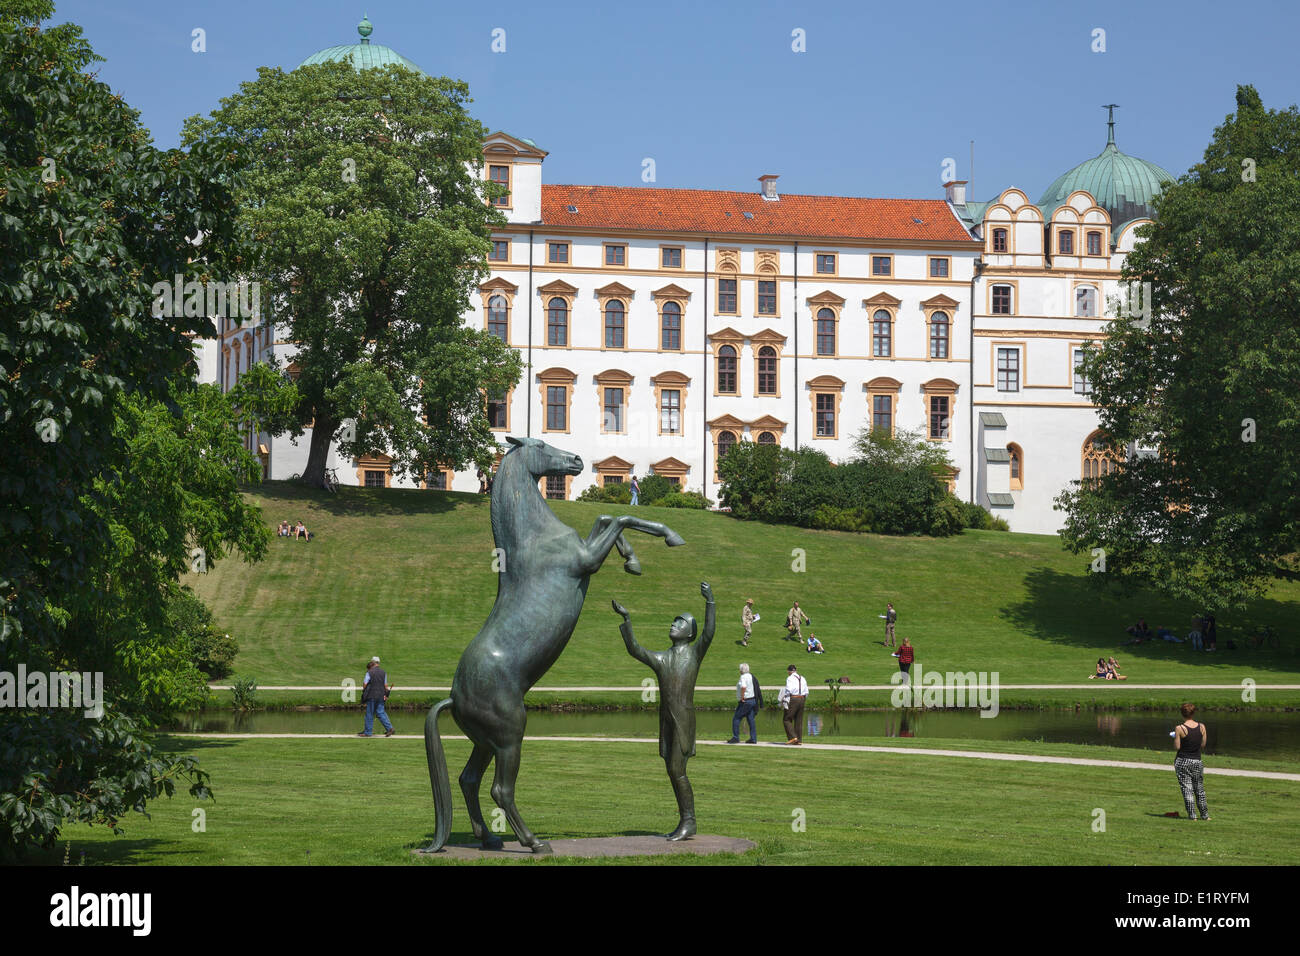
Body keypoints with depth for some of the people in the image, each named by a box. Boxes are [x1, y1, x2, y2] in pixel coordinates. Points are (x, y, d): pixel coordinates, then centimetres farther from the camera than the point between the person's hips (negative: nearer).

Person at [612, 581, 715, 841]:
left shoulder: (694, 653, 1)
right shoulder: (660, 658, 15)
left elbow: (708, 634, -14)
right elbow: (634, 650, 8)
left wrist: (710, 602, -26)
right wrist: (626, 619, 2)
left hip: (685, 717, -6)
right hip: (666, 719, 6)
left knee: (677, 770, -13)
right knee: (673, 771, 7)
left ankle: (689, 822, -8)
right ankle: (686, 823, 13)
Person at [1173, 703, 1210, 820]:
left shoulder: (1179, 729, -13)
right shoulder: (1201, 727, -2)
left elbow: (1177, 747, -10)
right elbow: (1203, 745, 4)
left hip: (1182, 761, -3)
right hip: (1197, 761, 3)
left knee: (1187, 789, 1)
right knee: (1199, 789, 16)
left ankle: (1192, 815, -3)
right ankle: (1205, 815, 21)